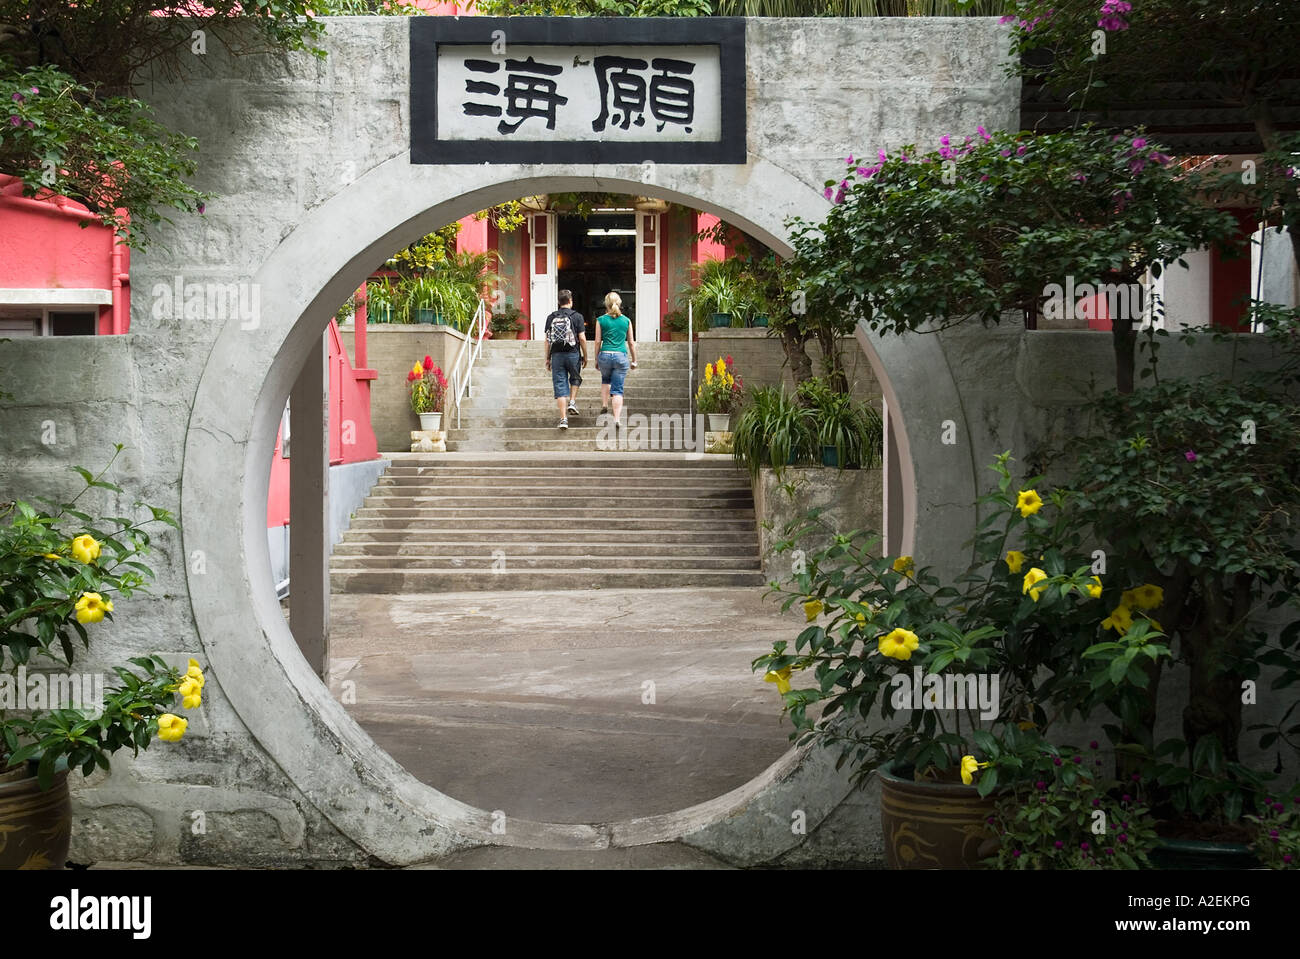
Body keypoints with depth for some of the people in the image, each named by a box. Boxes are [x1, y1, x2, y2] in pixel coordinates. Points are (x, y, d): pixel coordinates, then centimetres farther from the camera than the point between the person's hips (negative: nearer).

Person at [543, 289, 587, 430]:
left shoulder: (551, 318, 4)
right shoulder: (576, 316, -3)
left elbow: (547, 340, 5)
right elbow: (582, 339, -5)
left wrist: (548, 359, 12)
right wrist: (585, 356, 5)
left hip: (557, 355, 2)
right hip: (573, 354, -1)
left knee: (560, 386, 2)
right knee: (575, 379, 26)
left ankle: (563, 419, -3)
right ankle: (572, 402, 7)